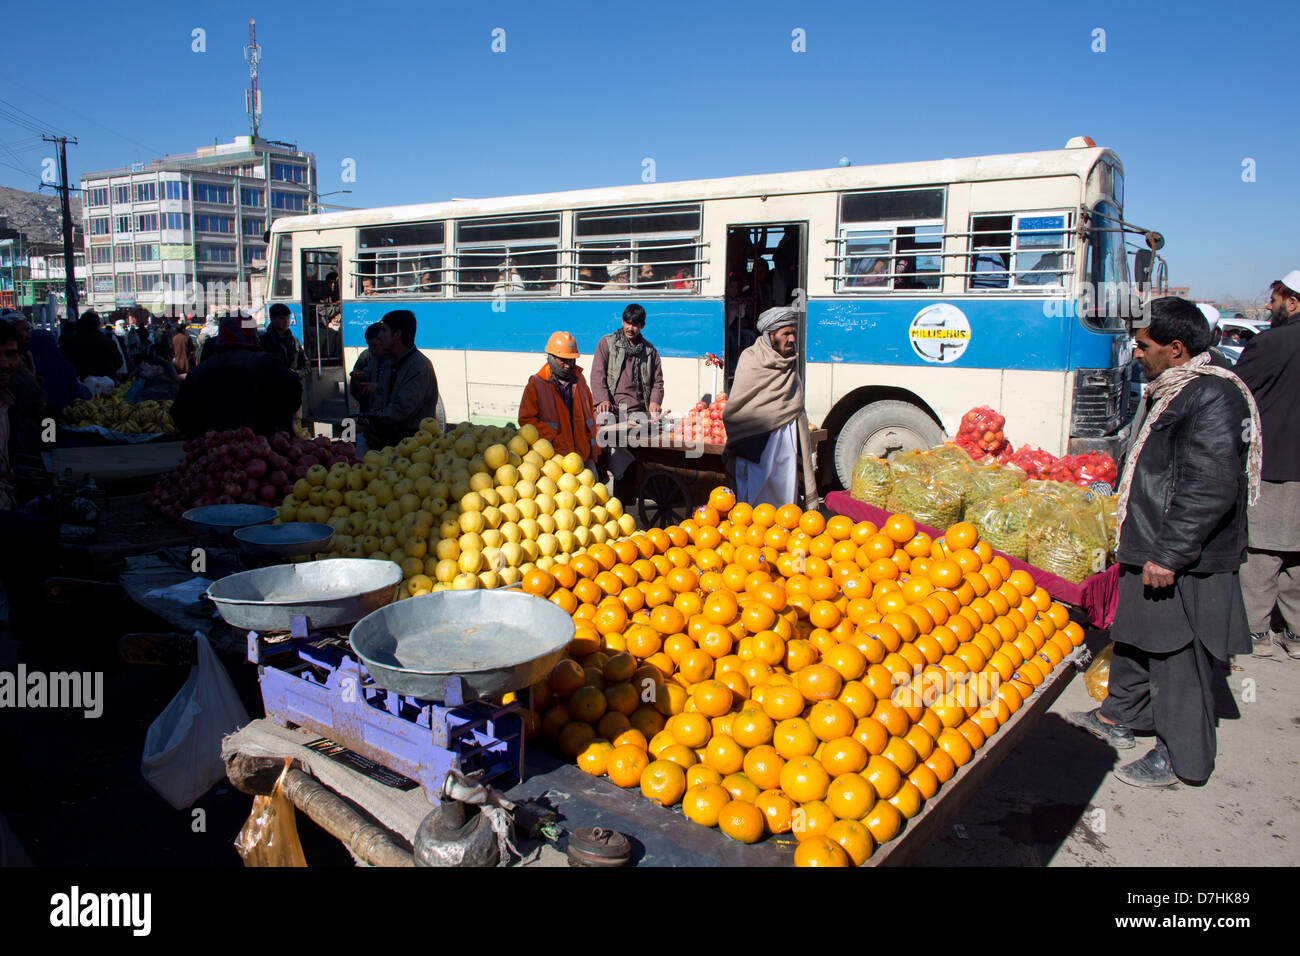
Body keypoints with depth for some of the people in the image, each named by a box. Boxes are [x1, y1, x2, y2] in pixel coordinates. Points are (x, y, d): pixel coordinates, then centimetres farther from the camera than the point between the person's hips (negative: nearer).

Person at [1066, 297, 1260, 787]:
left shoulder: (1214, 397, -20)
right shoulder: (1172, 391, 13)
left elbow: (1211, 488, -26)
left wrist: (1169, 553, -25)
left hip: (1185, 563, -10)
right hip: (1151, 547, 10)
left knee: (1179, 655, 1)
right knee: (1134, 637, 21)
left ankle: (1181, 757, 15)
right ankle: (1119, 718, 37)